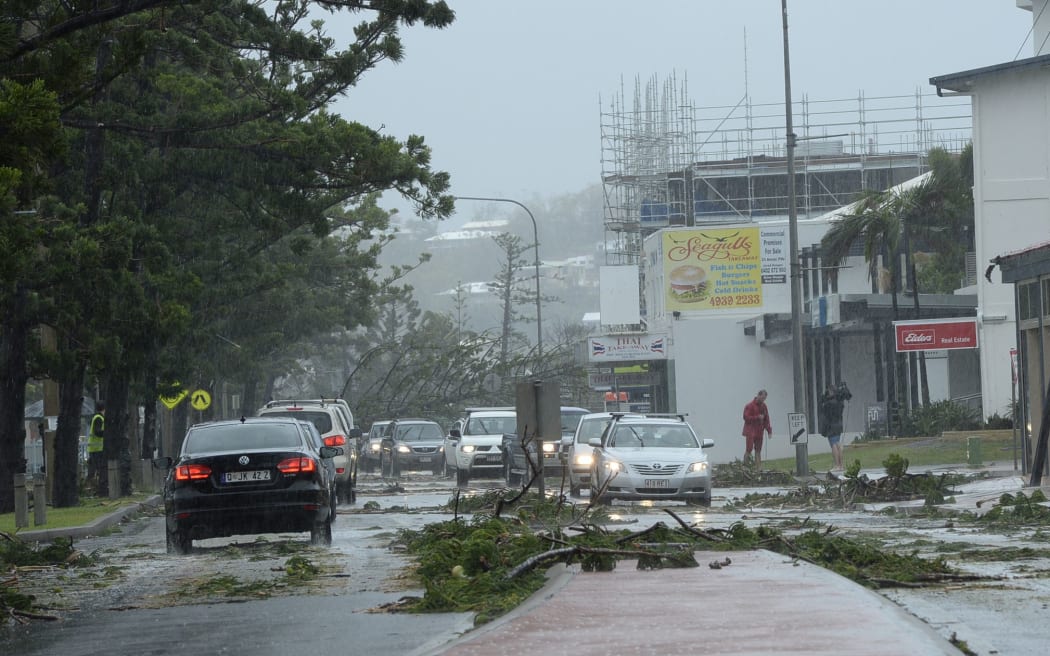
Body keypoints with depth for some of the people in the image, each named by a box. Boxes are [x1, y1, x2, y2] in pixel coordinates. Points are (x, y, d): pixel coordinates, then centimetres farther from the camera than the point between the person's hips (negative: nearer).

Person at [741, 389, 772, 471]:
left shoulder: (763, 406, 12)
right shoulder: (750, 406, -8)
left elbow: (766, 420, 13)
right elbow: (746, 417, -14)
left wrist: (769, 431, 6)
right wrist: (757, 417, -19)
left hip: (759, 432, 7)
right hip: (751, 431, -7)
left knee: (758, 450, 6)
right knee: (749, 449, -10)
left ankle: (758, 468, 6)